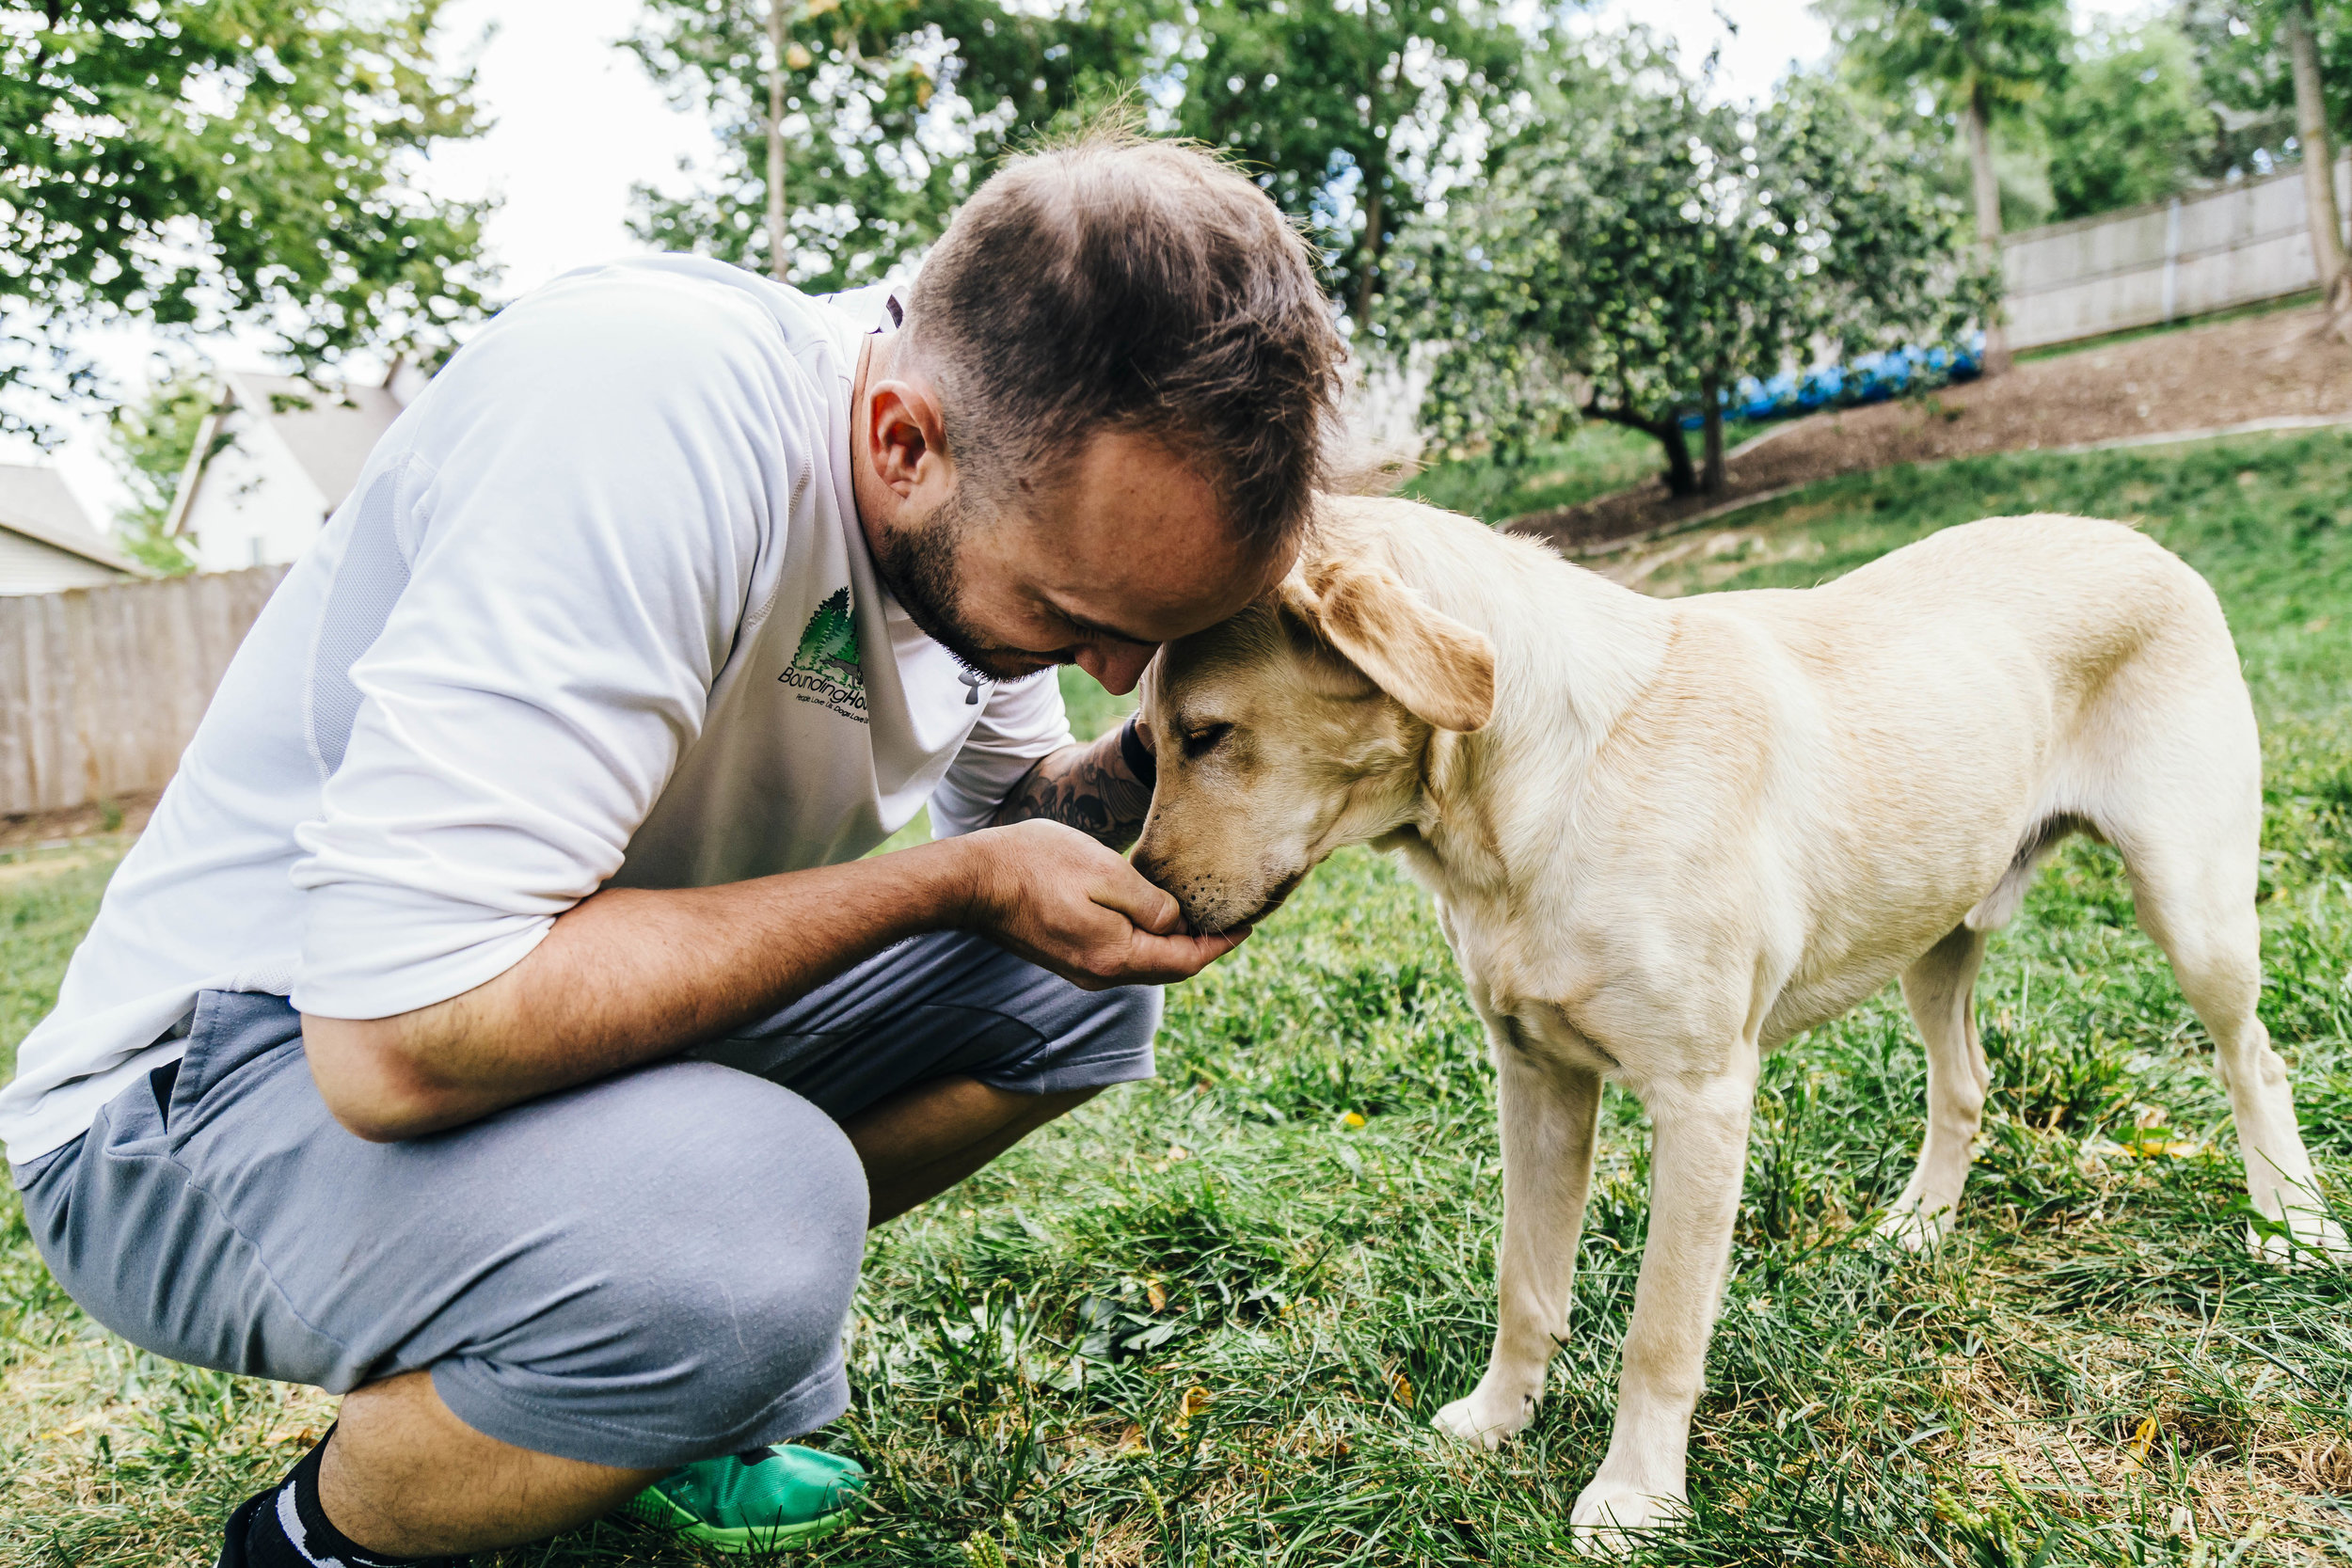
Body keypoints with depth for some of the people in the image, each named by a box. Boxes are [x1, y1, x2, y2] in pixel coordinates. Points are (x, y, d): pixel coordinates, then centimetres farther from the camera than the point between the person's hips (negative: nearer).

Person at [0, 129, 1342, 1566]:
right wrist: (960, 882, -27)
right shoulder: (649, 409, -32)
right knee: (752, 1204, -35)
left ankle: (663, 1391, 11)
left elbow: (1008, 802, 11)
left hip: (582, 1017, 8)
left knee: (1083, 984, -2)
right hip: (238, 1072, -7)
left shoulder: (1021, 502, -7)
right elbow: (400, 1033, -36)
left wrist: (1140, 777, -13)